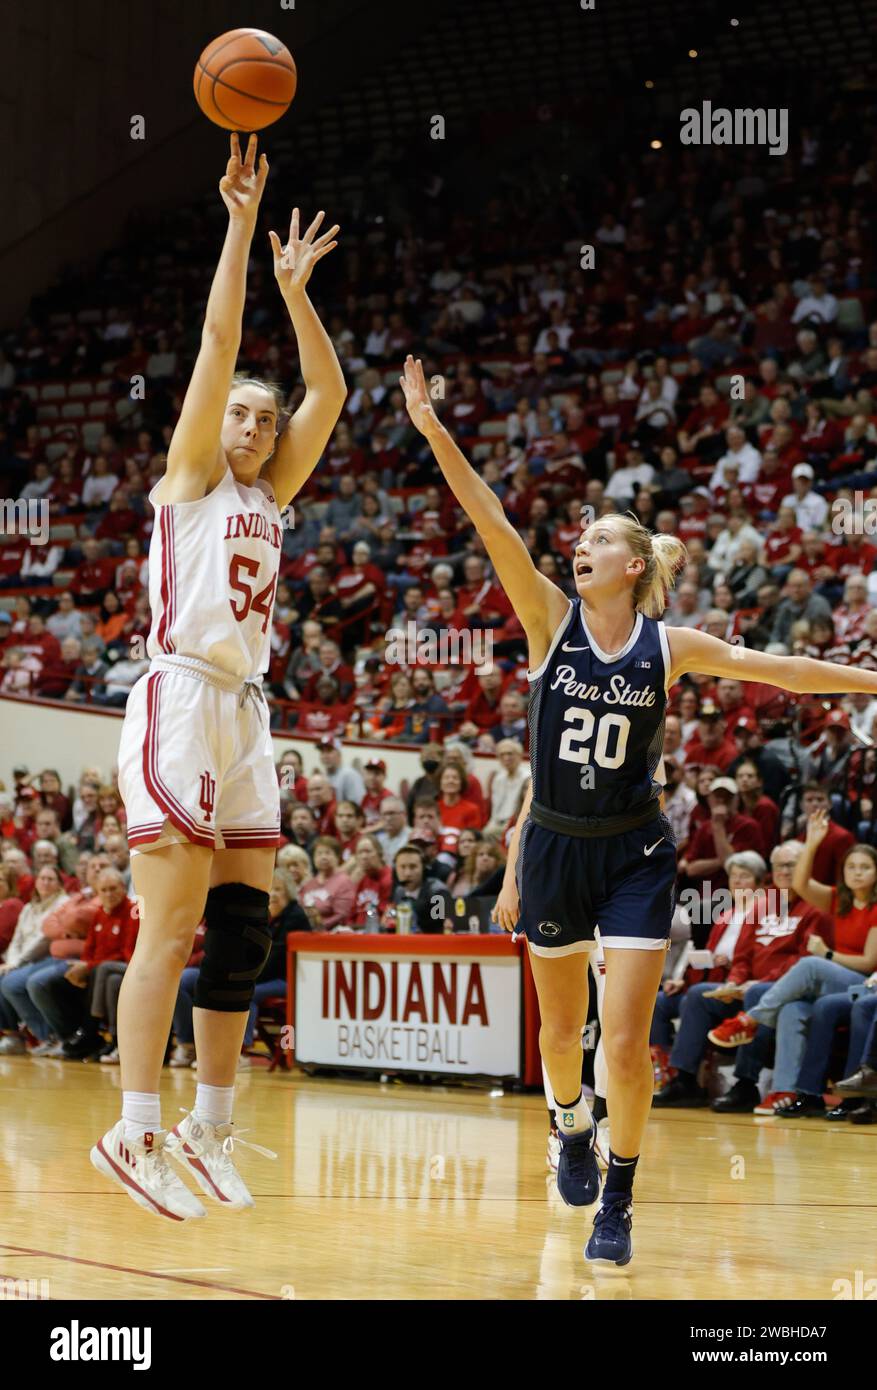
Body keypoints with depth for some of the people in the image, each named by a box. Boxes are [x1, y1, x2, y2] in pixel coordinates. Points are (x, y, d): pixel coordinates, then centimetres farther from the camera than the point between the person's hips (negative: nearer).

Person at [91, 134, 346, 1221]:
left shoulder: (270, 495, 20)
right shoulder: (190, 476, 3)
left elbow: (327, 393, 19)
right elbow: (218, 337, -4)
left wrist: (295, 289, 14)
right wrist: (239, 221, -2)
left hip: (244, 709, 8)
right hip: (180, 698, -8)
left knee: (243, 928, 4)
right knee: (173, 926, -15)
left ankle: (210, 1127, 9)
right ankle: (135, 1130, -18)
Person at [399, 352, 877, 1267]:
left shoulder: (670, 646, -5)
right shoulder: (551, 620, -6)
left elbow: (782, 670, 2)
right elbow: (492, 525, -15)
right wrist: (433, 431, -24)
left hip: (635, 855, -1)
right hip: (554, 846, 1)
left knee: (625, 1042, -9)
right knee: (560, 1030, 13)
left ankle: (618, 1201, 6)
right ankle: (571, 1124, 45)